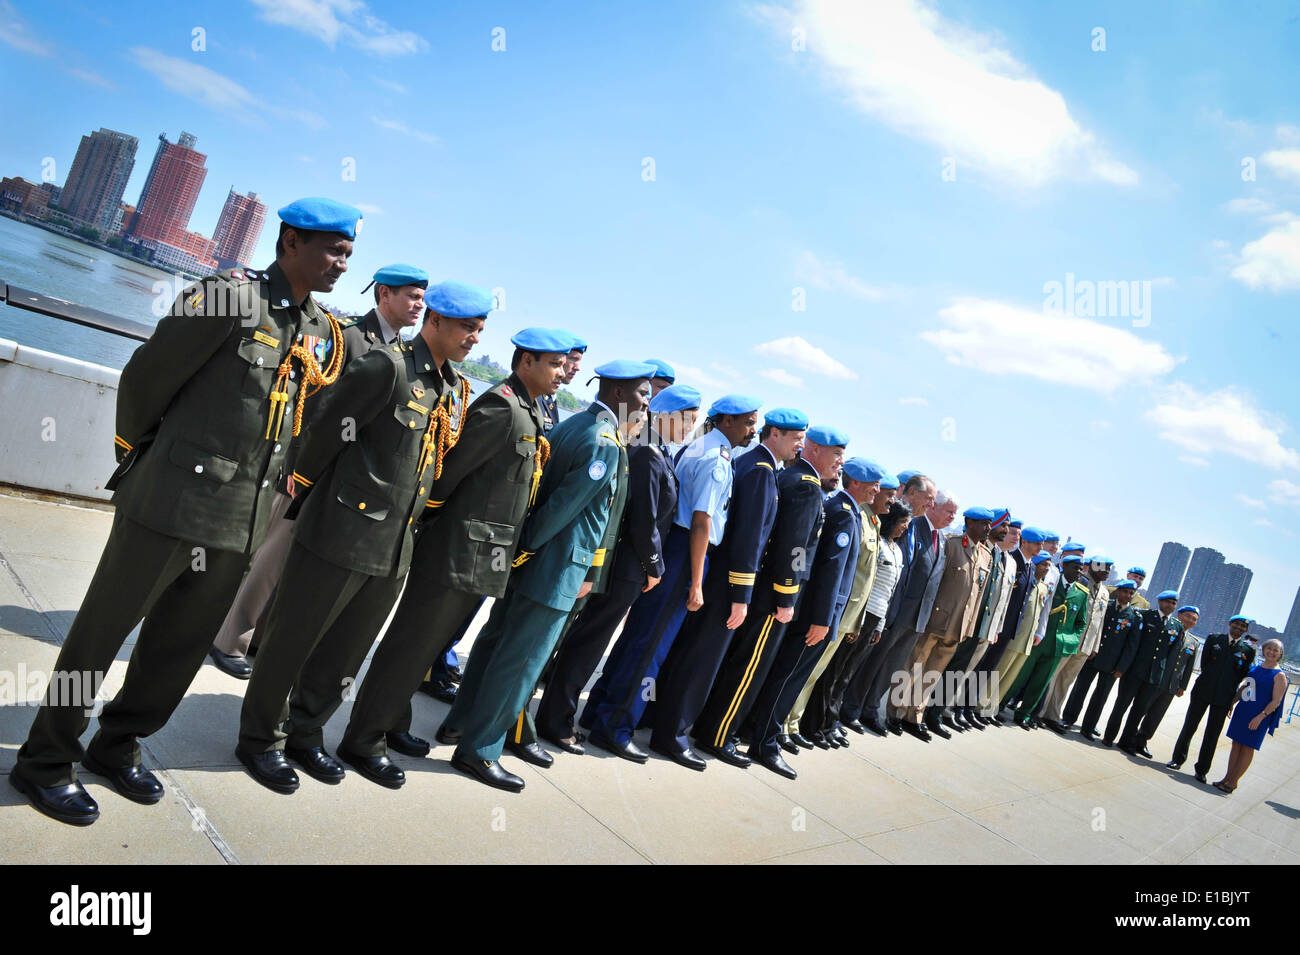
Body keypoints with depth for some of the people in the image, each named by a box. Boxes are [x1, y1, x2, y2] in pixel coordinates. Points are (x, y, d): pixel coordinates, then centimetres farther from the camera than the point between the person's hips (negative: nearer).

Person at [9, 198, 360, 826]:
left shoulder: (325, 331, 10)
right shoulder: (230, 296, -10)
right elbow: (144, 378, -4)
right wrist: (138, 458, 8)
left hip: (242, 522, 6)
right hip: (174, 502, -6)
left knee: (183, 645, 16)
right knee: (100, 632, 8)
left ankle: (116, 748, 35)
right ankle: (45, 761, 25)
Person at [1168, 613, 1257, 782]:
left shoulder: (1248, 650, 2)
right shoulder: (1213, 639, 3)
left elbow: (1243, 675, 3)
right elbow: (1204, 663, 4)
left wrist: (1228, 690, 1)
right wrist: (1208, 681, 1)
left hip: (1224, 697, 0)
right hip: (1203, 692, 0)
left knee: (1212, 735, 6)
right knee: (1189, 727, 8)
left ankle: (1202, 770, 14)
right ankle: (1178, 759, 20)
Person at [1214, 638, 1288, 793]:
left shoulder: (1279, 676, -9)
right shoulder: (1254, 668, 9)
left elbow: (1275, 702, -13)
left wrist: (1260, 716, -20)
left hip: (1258, 717, -6)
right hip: (1242, 711, 6)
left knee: (1248, 748, 1)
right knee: (1236, 745, 10)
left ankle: (1233, 781, 8)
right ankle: (1228, 777, 17)